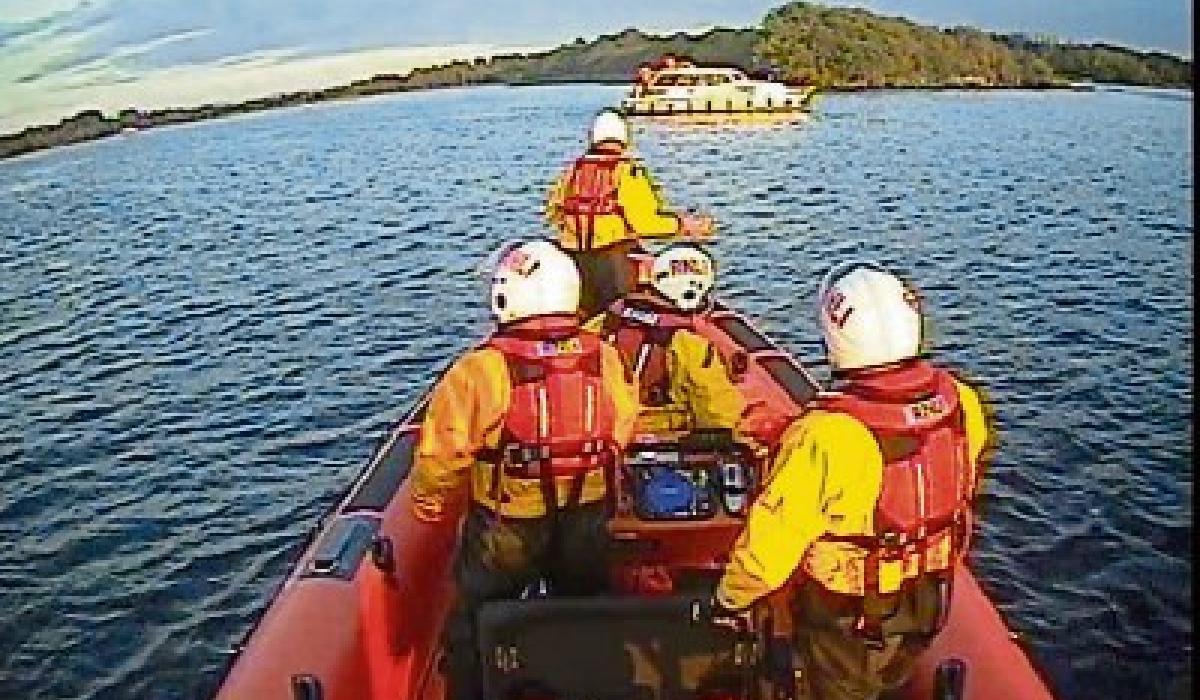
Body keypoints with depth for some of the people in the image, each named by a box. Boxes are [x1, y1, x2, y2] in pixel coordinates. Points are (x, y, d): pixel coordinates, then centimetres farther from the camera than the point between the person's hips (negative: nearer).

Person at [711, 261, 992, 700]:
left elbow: (769, 544, -27)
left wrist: (730, 598, -8)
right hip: (929, 600, 5)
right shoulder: (960, 401, -16)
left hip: (849, 619, -4)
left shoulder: (826, 434, -35)